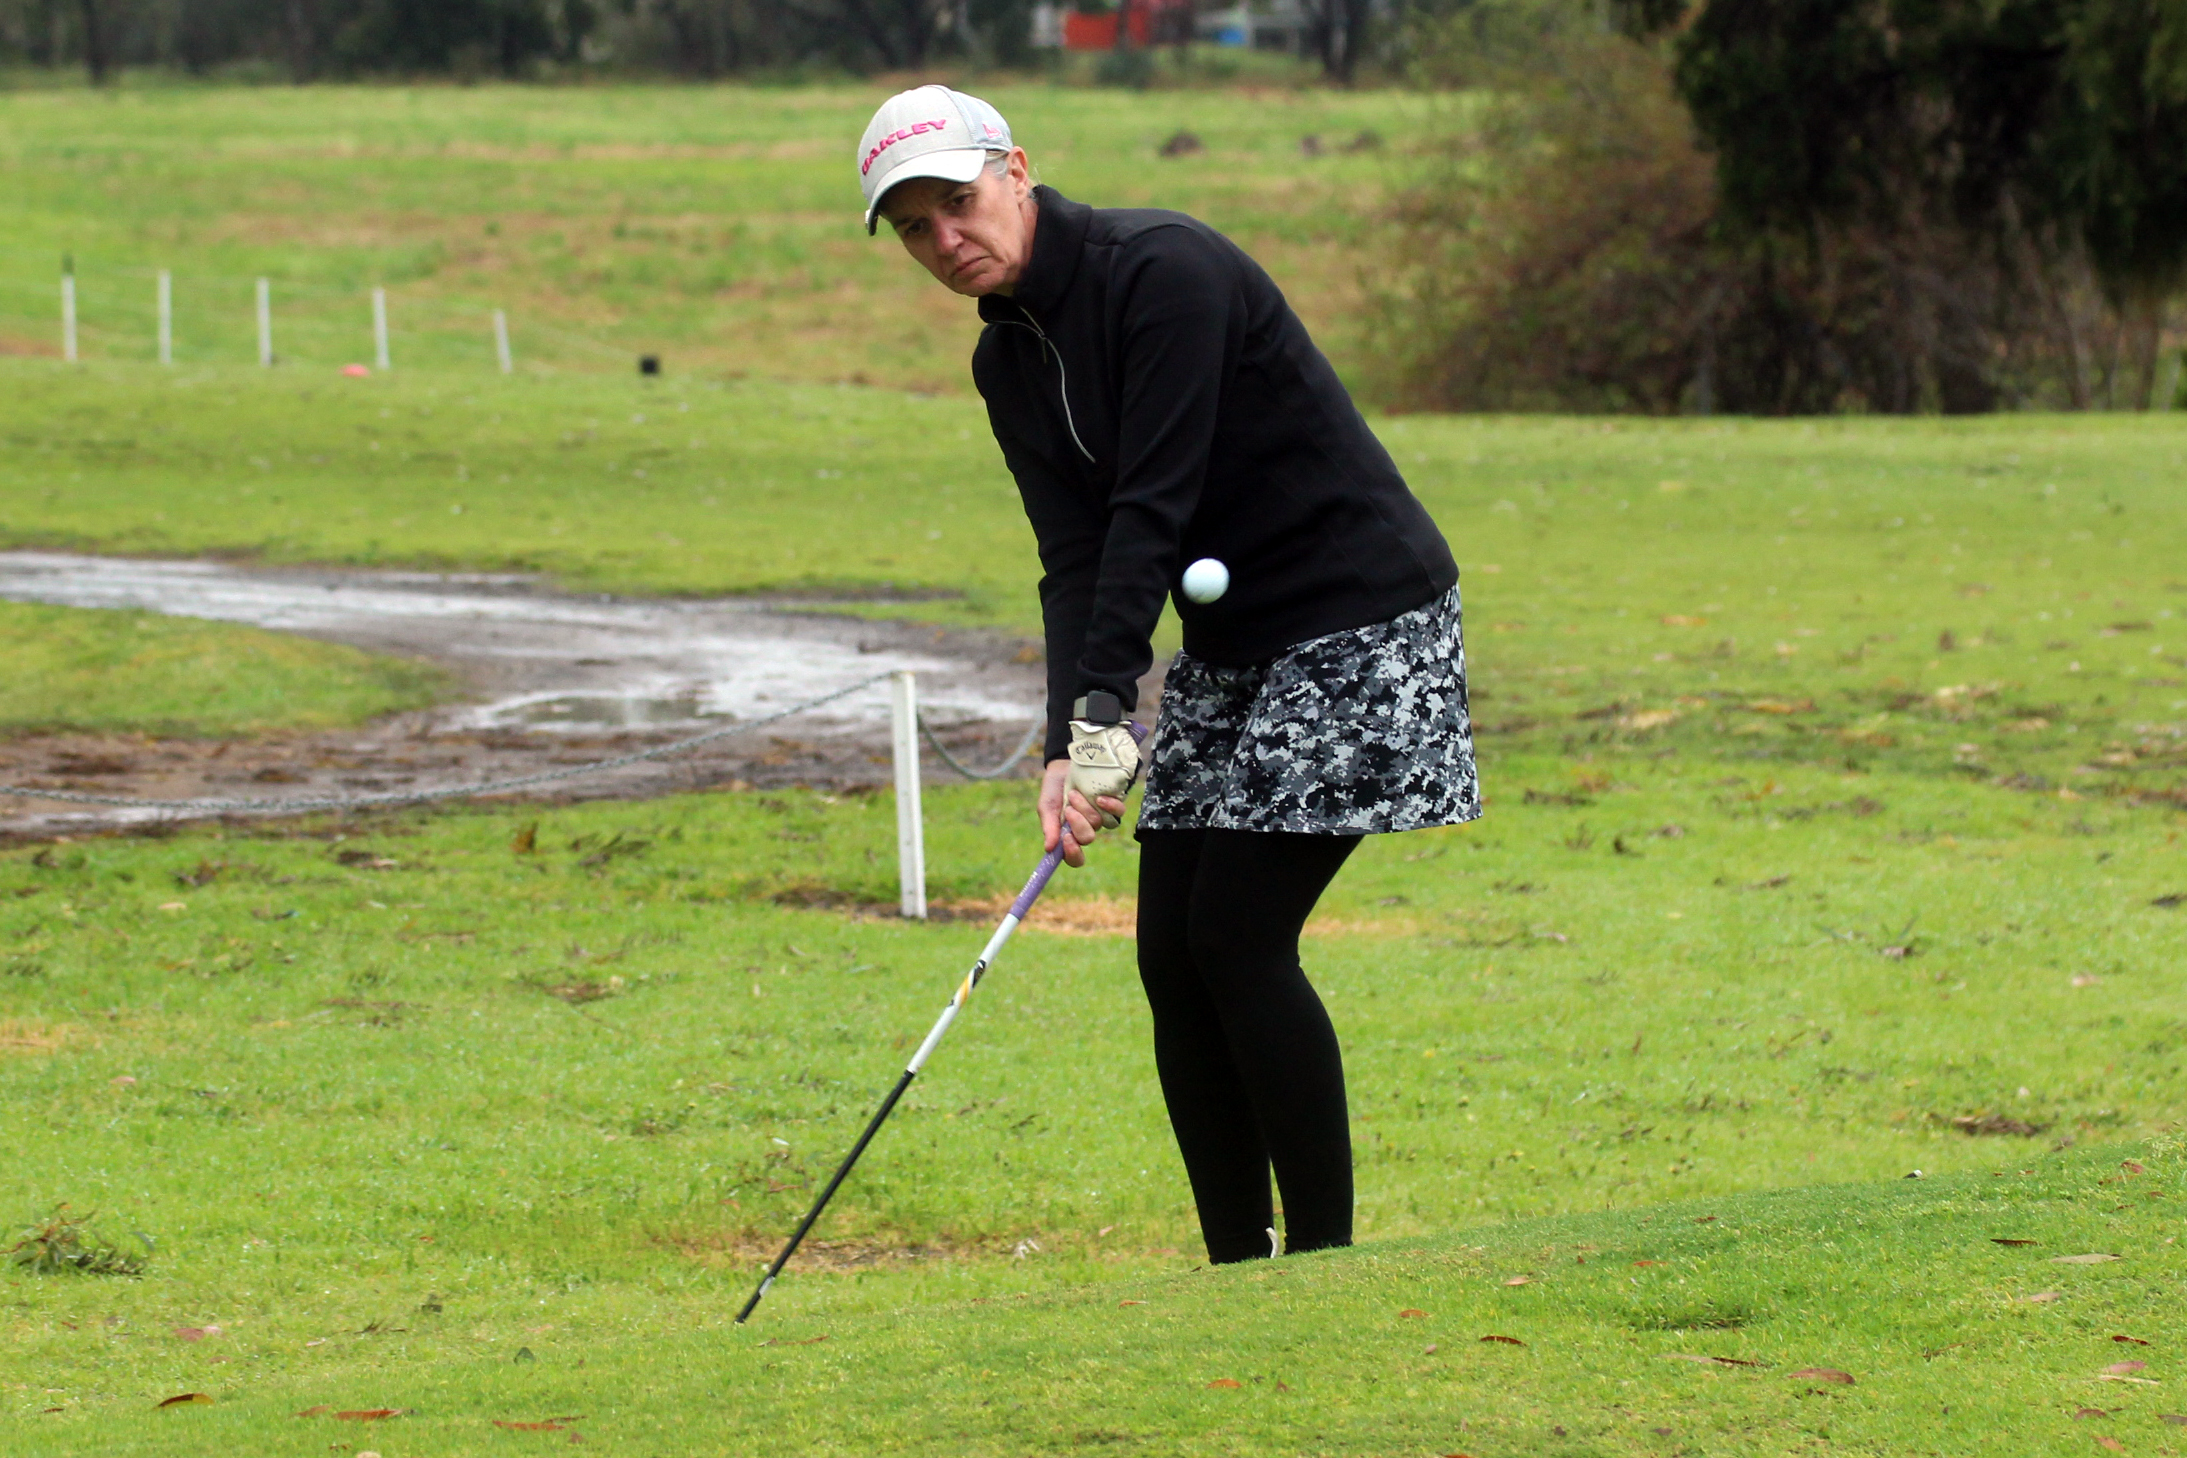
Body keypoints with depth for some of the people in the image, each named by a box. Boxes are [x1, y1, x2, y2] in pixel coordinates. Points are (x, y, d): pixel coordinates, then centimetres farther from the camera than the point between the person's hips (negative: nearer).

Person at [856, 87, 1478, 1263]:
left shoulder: (1163, 272, -19)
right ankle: (1239, 1270, 8)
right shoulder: (1008, 359, 6)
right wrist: (1070, 744, -16)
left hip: (1358, 624, -8)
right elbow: (1075, 558, -1)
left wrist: (1103, 712, -27)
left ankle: (1326, 1257, -5)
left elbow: (1155, 506, -24)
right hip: (1231, 642, 8)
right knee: (1172, 952, 2)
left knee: (1239, 935, -13)